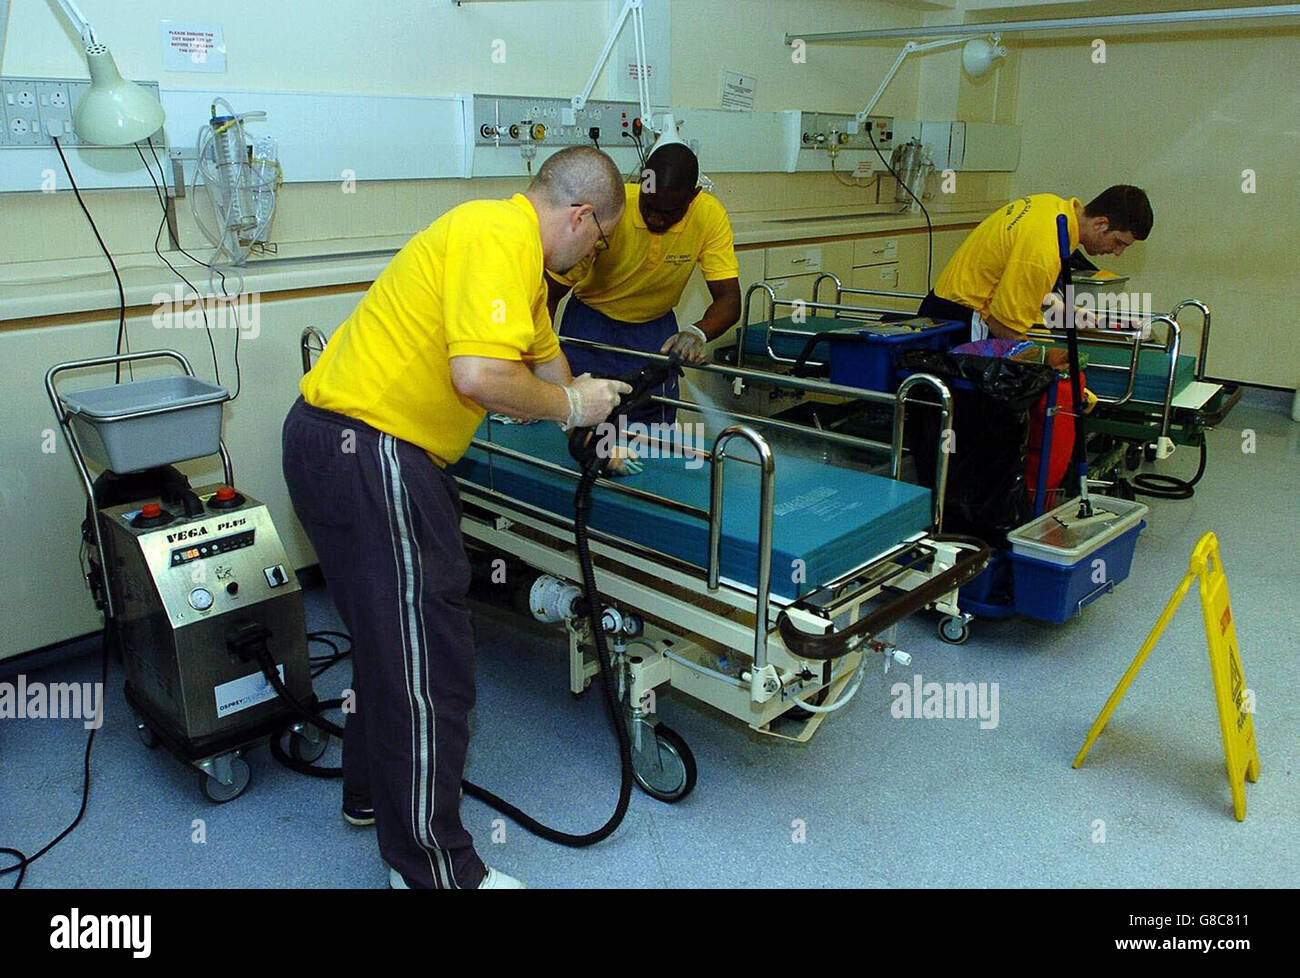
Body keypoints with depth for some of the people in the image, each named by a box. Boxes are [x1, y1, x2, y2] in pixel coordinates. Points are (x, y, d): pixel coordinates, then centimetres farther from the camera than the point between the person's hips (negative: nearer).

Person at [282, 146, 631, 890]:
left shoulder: (515, 245, 18)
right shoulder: (501, 238, -16)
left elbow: (545, 357, 30)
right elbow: (479, 376, -29)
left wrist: (592, 430, 39)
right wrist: (570, 404, -12)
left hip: (343, 442, 11)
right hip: (365, 453, -11)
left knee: (392, 633, 24)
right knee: (426, 660, -3)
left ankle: (374, 791, 43)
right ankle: (432, 868, 12)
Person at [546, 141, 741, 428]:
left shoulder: (710, 216, -20)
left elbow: (729, 300, -20)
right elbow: (552, 293, -22)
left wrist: (697, 333, -42)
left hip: (655, 330, 2)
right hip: (591, 323, -1)